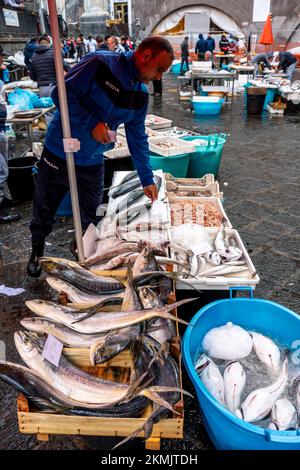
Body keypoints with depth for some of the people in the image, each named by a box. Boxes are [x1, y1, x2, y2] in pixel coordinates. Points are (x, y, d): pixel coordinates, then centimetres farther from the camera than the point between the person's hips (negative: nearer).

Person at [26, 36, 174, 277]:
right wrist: (91, 124, -27)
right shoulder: (101, 63, -18)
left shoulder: (141, 95, 2)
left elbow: (137, 137, 7)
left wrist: (147, 179, 6)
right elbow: (62, 93, -20)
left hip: (93, 164, 5)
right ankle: (37, 251, 42)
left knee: (90, 219, 13)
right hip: (59, 156, -5)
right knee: (44, 212, 14)